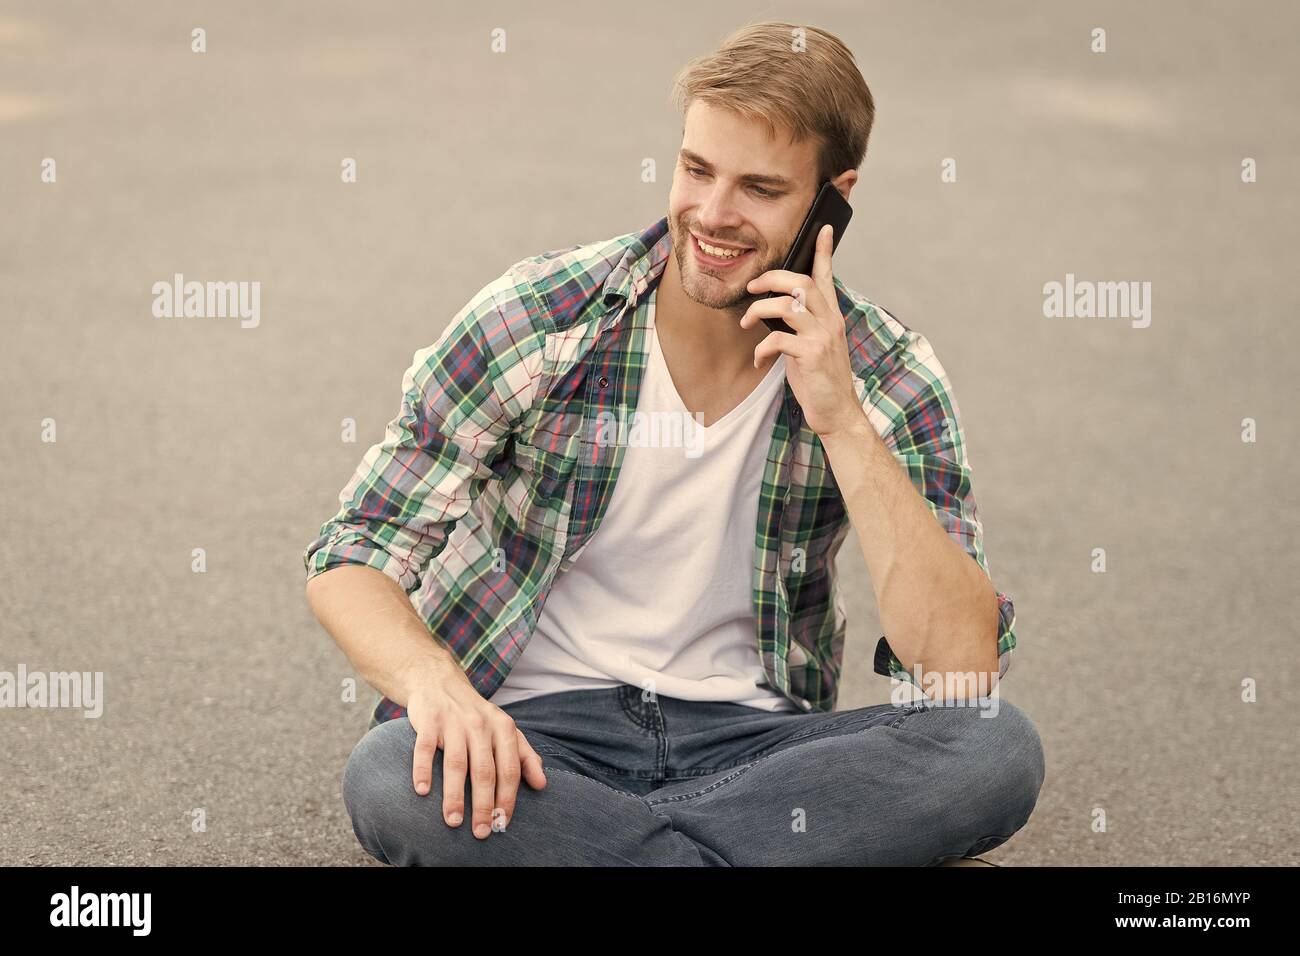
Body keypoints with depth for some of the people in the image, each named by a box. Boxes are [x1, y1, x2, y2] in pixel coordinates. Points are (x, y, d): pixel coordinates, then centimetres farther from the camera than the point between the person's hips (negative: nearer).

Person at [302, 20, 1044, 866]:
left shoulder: (888, 380, -4)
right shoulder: (536, 320, -7)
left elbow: (966, 669, -15)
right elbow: (351, 558, -5)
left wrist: (840, 420, -21)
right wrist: (432, 683, -28)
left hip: (752, 737, 2)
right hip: (536, 732, -1)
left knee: (1002, 750, -27)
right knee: (390, 782, -35)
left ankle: (565, 842, -21)